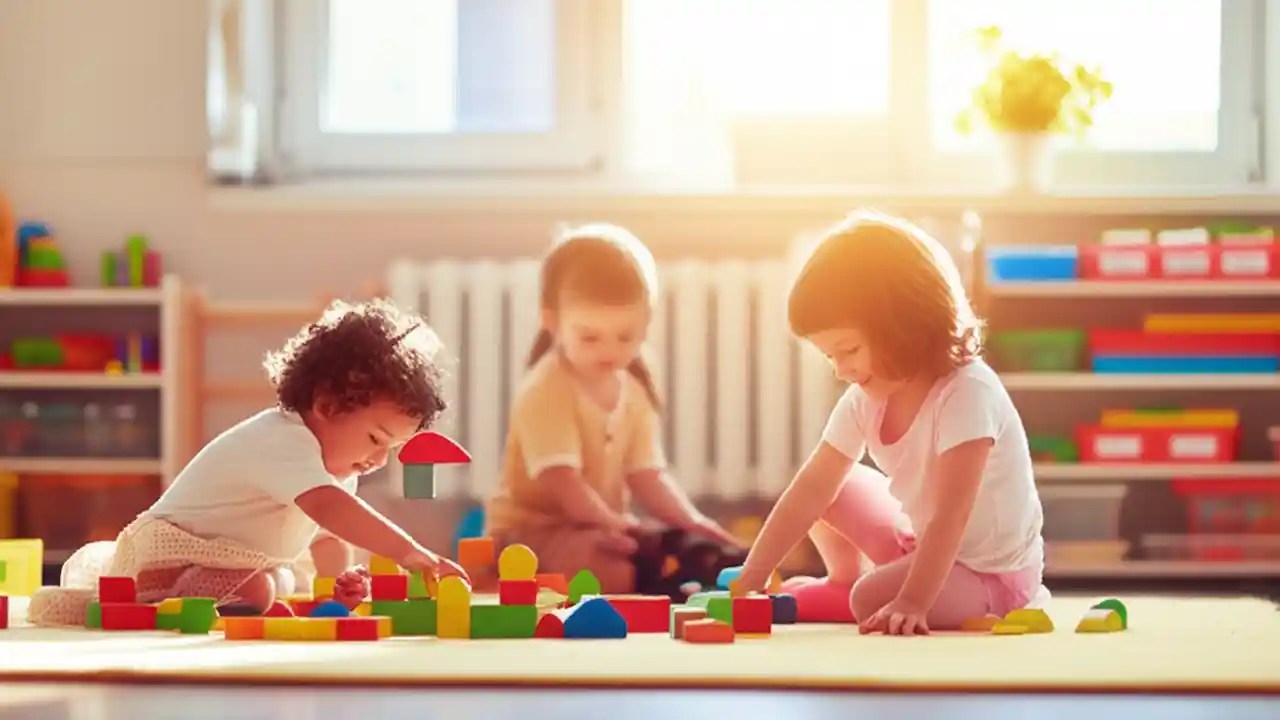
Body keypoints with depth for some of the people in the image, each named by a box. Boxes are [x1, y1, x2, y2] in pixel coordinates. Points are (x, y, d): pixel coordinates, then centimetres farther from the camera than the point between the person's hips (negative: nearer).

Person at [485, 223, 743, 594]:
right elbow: (560, 480, -26)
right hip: (532, 528, -9)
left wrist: (689, 518, -15)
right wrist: (611, 524, -34)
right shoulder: (544, 393, -19)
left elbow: (646, 474, 2)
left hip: (604, 526, 9)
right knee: (613, 572, -37)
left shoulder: (634, 391, 7)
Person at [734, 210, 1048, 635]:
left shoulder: (966, 394, -30)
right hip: (919, 542, 7)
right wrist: (750, 580, -11)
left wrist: (911, 602, -42)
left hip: (989, 576, -7)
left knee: (873, 599, -29)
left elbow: (952, 514, -34)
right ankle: (841, 581, 26)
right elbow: (810, 491, -5)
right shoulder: (864, 401, -7)